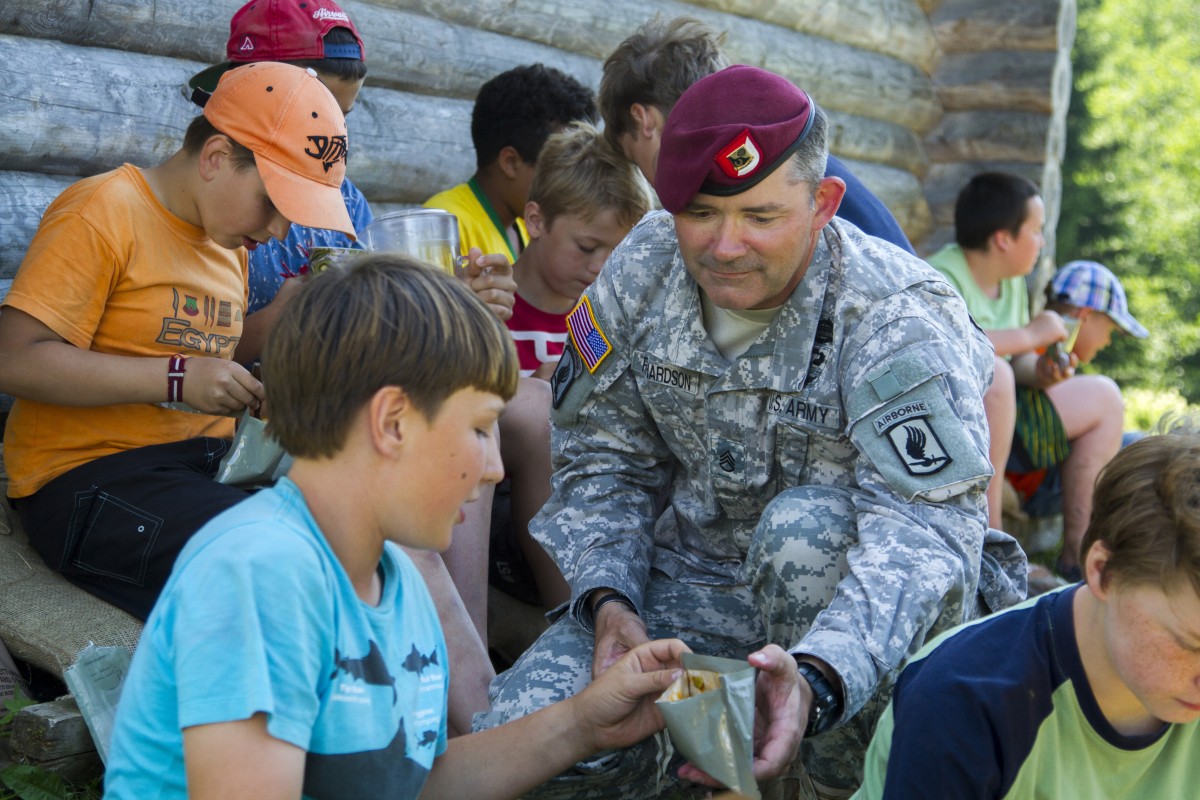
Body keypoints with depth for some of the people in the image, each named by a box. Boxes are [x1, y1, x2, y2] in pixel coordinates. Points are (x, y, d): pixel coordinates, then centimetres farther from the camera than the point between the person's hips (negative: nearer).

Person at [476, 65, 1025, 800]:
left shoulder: (900, 319, -21)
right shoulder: (640, 272, -7)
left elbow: (924, 533, -32)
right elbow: (601, 464, 3)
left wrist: (815, 680, -50)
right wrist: (607, 600, -16)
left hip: (862, 604, -3)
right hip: (692, 590, 3)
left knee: (804, 525, -38)